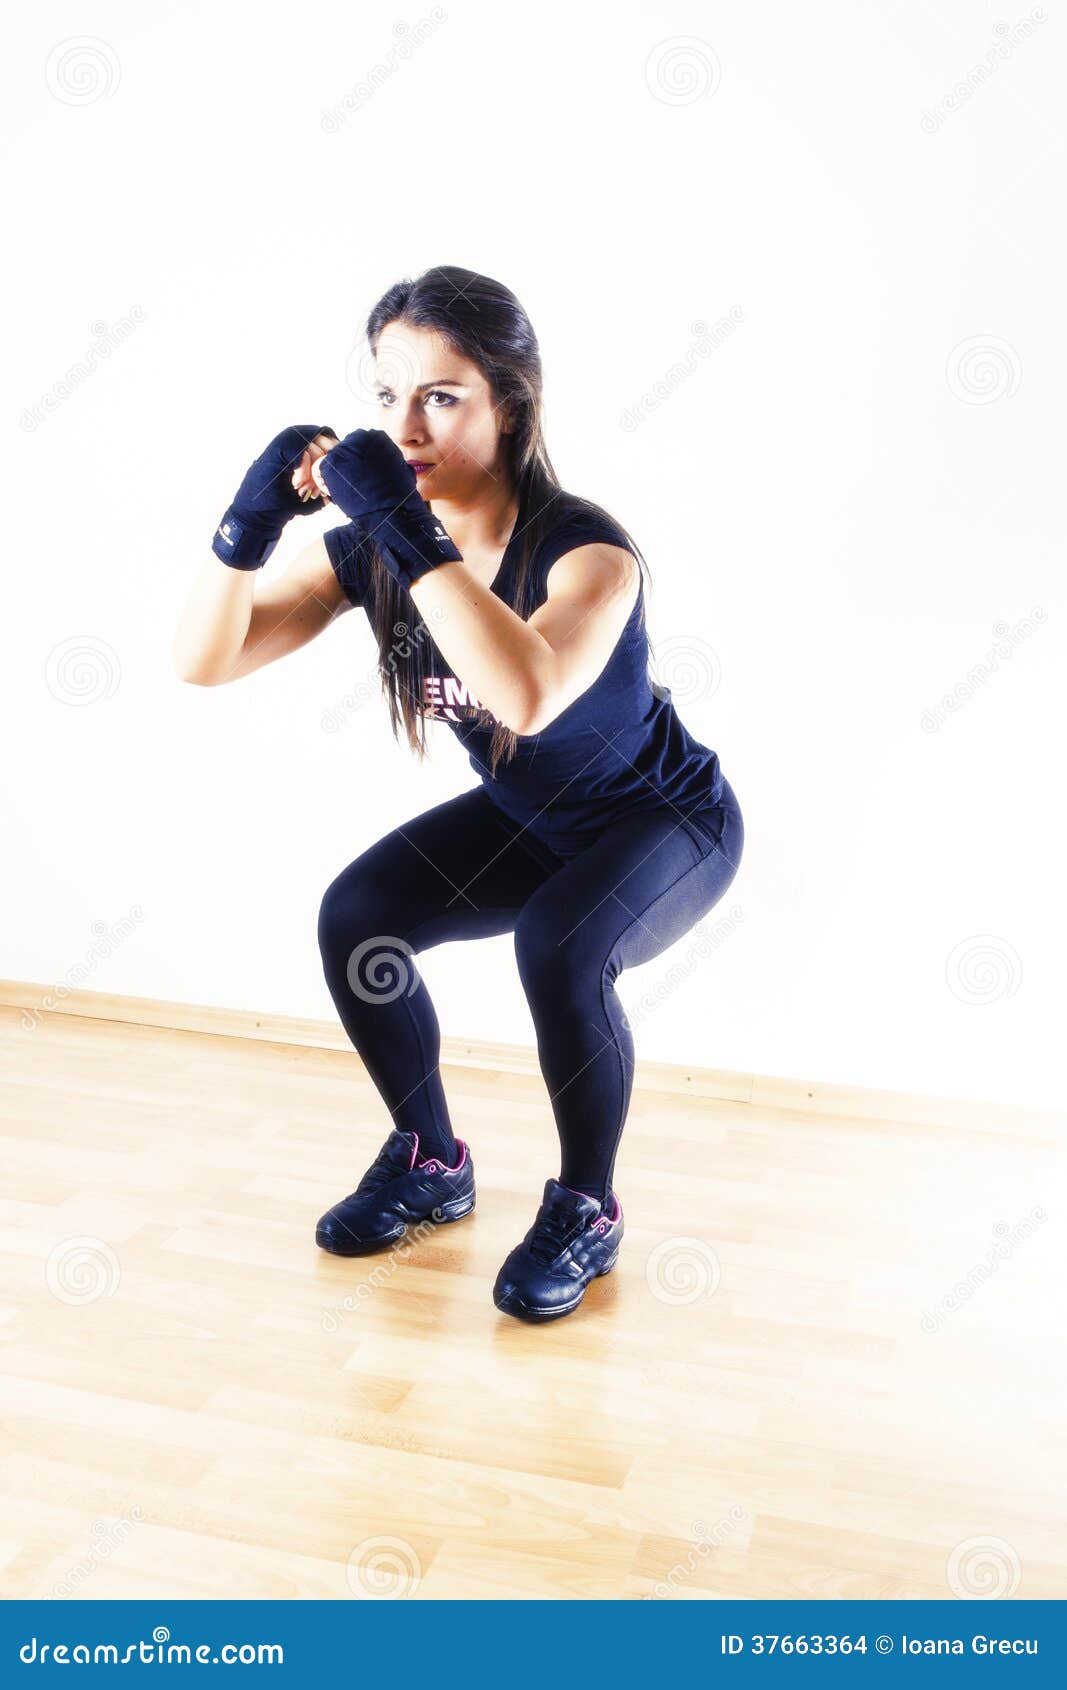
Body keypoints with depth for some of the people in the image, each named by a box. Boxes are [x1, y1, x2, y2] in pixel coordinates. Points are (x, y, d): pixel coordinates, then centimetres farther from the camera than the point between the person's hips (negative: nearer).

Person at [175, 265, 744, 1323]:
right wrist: (251, 522, -35)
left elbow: (528, 695, -53)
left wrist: (407, 528, -49)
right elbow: (203, 662, -19)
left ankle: (586, 1211, -5)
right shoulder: (368, 551, -14)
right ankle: (430, 1164, 9)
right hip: (527, 819, 6)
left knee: (559, 948, -33)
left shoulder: (585, 549, -31)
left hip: (666, 820, -5)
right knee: (355, 914, -15)